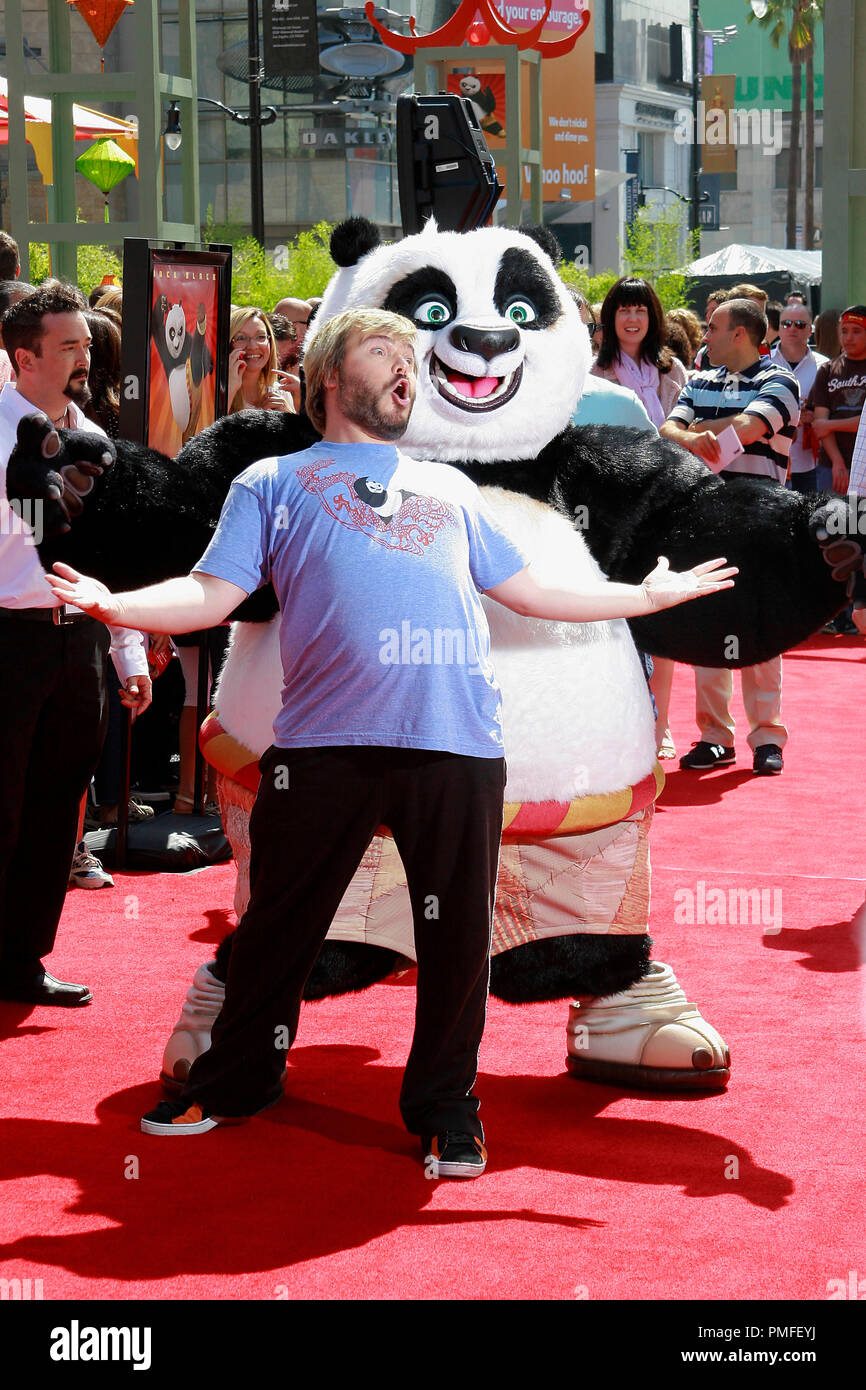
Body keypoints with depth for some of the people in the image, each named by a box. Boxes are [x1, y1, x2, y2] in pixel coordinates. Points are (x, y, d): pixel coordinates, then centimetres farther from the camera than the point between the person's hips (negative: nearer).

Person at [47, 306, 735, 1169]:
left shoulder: (450, 489, 29)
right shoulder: (274, 482, 19)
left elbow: (525, 592, 34)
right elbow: (213, 594, 7)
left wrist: (649, 595, 36)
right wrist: (113, 604, -11)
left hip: (457, 741, 2)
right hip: (325, 740, -2)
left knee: (457, 934, 2)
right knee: (278, 923, 6)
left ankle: (444, 1105, 19)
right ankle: (234, 1081, 25)